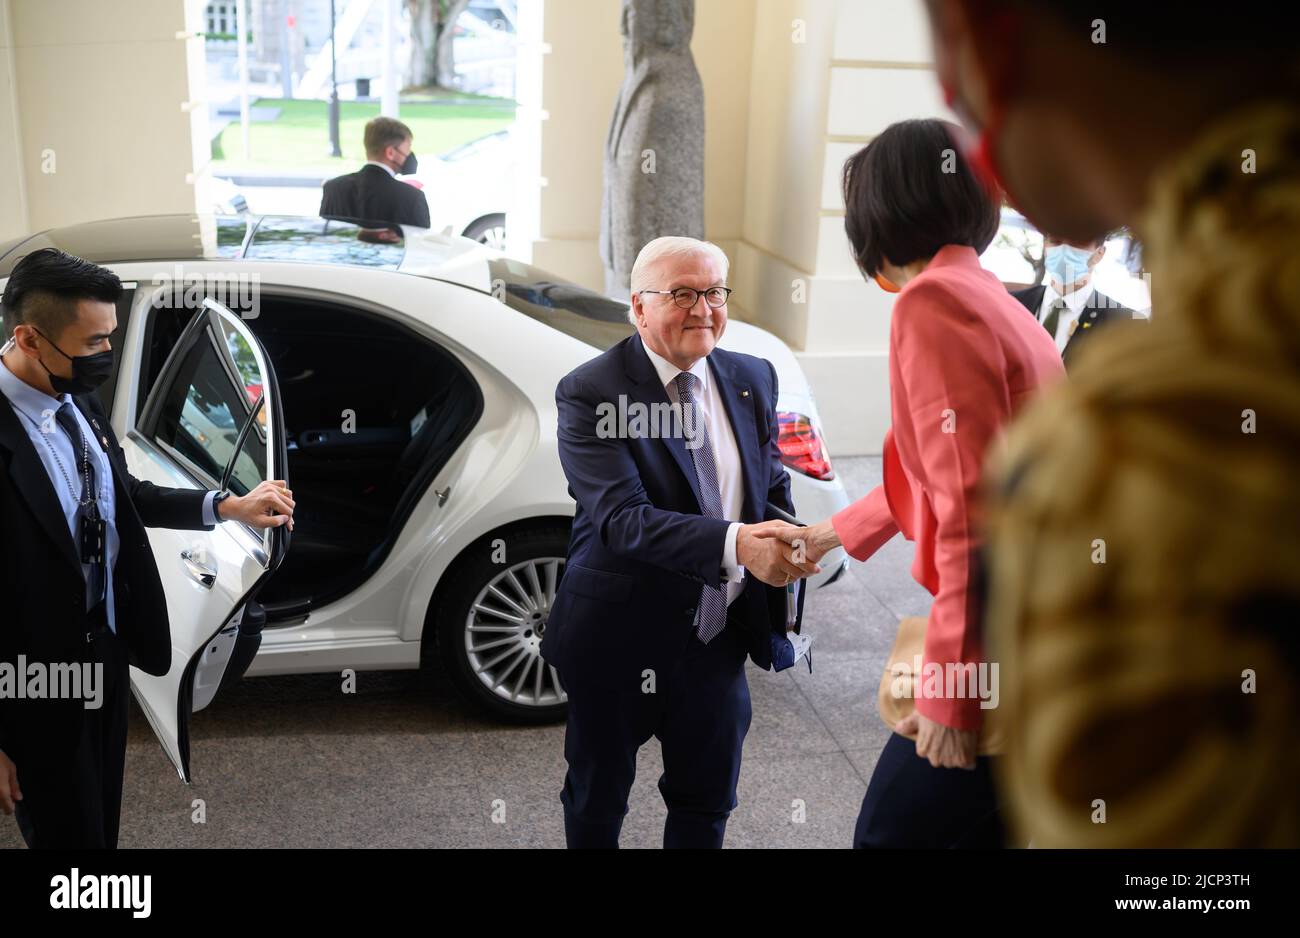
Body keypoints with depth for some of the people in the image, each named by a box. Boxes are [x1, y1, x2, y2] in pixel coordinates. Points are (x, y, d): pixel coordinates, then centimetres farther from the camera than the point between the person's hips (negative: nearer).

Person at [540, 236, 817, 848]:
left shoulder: (752, 379, 1)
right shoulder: (589, 394, -17)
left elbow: (772, 484, 12)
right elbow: (621, 517, -28)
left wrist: (786, 551, -7)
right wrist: (733, 545, -42)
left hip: (721, 637, 4)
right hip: (619, 639, -4)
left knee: (707, 804, 21)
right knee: (598, 802, 18)